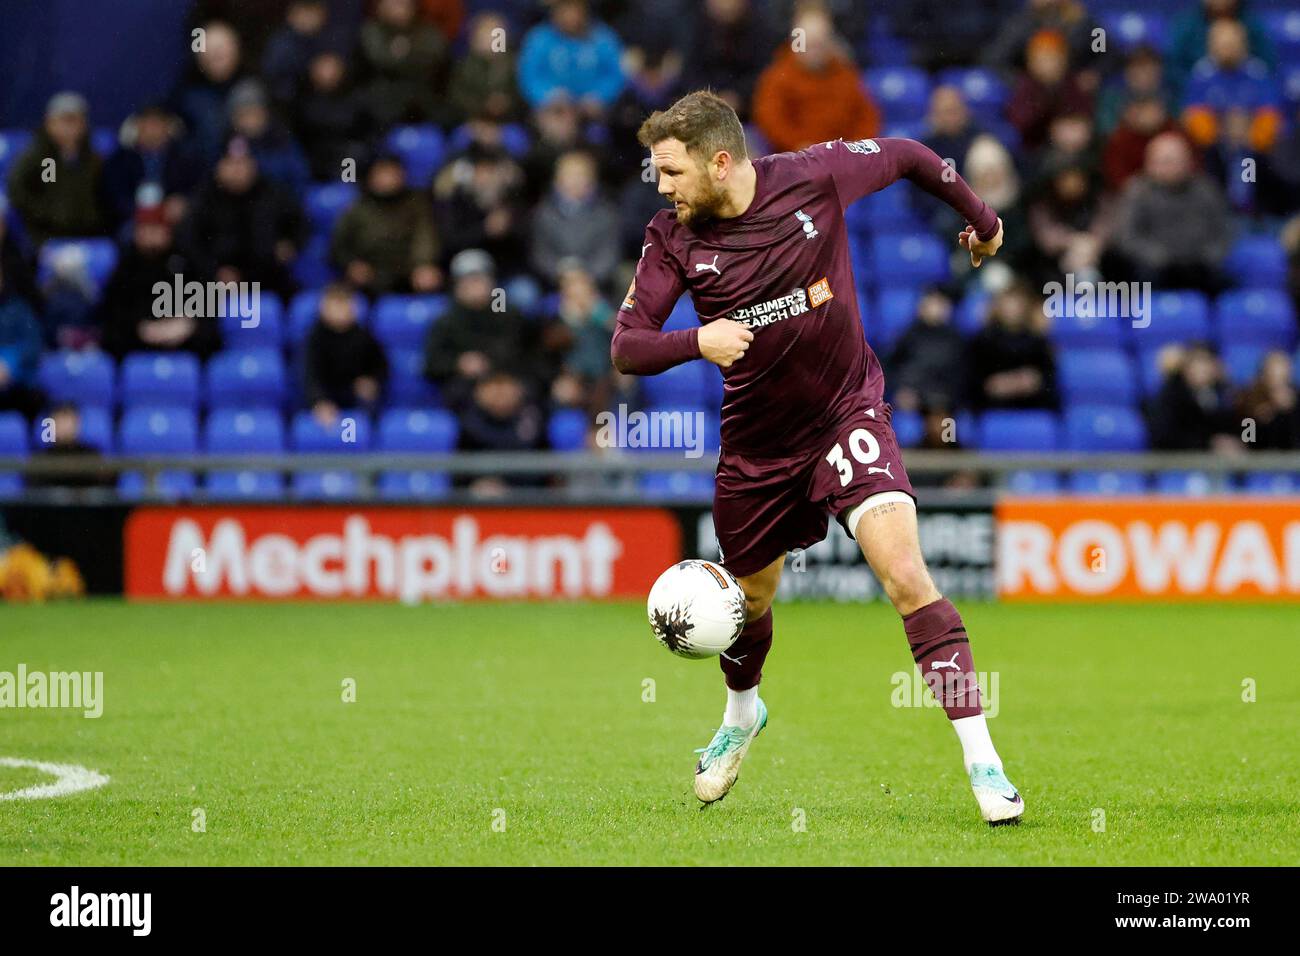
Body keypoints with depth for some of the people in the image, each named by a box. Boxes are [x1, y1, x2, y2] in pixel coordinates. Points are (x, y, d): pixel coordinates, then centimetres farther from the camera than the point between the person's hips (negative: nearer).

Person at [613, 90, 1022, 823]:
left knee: (906, 574, -22)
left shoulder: (815, 177, -15)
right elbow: (626, 346, -11)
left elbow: (907, 156, 3)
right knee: (750, 598, 20)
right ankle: (743, 716, 54)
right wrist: (698, 341, -32)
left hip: (847, 410, -3)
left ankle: (982, 759, -19)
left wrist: (979, 216, 19)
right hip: (757, 438, 3)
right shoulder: (675, 237, -10)